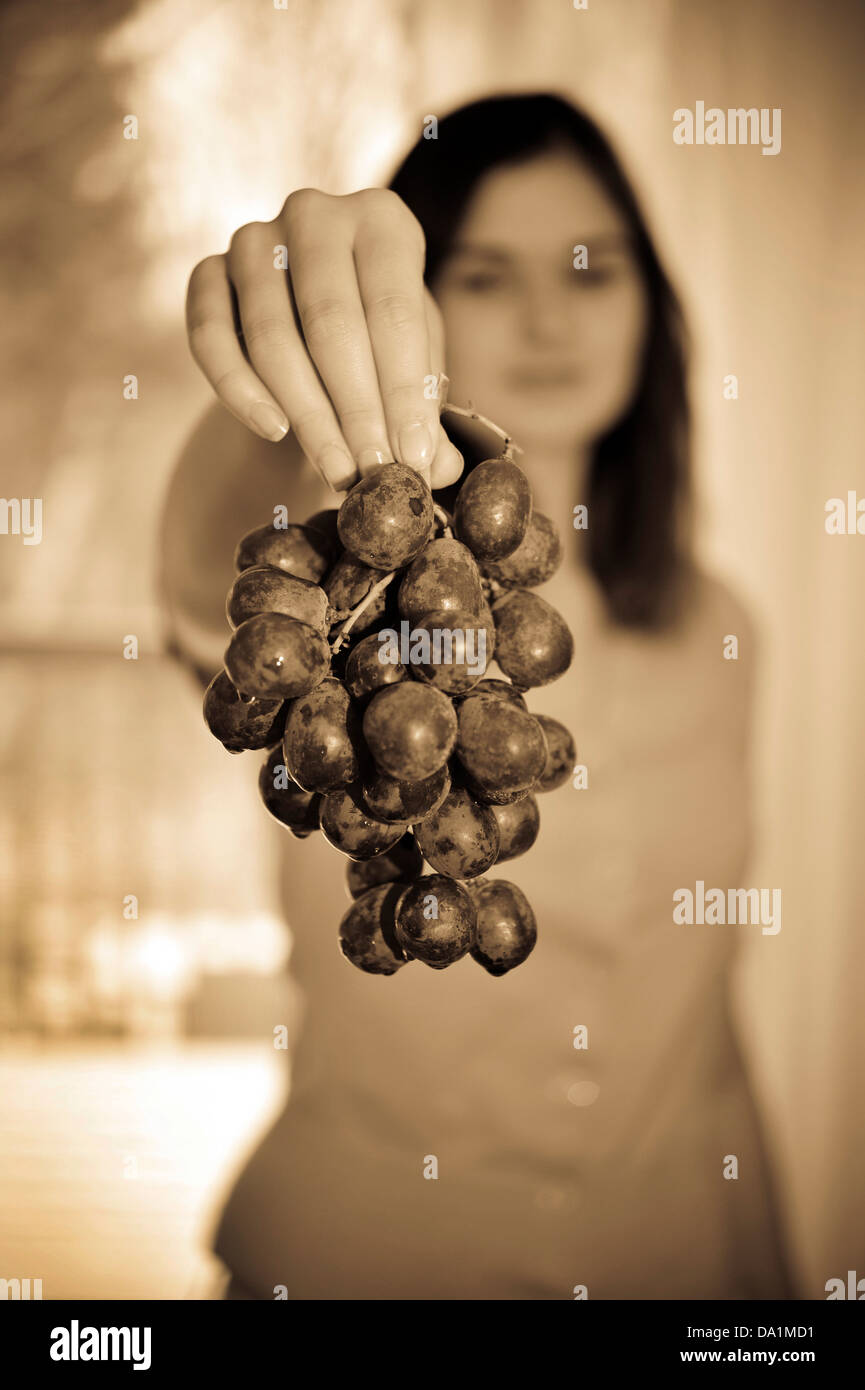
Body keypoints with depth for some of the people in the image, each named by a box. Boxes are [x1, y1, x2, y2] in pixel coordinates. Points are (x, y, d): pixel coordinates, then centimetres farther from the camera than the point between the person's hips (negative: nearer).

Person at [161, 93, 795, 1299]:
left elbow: (703, 1023, 9)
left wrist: (768, 1278, 7)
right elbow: (225, 588, -35)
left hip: (669, 1247, 3)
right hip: (353, 1251, -3)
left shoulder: (711, 632, 3)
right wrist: (285, 395, -54)